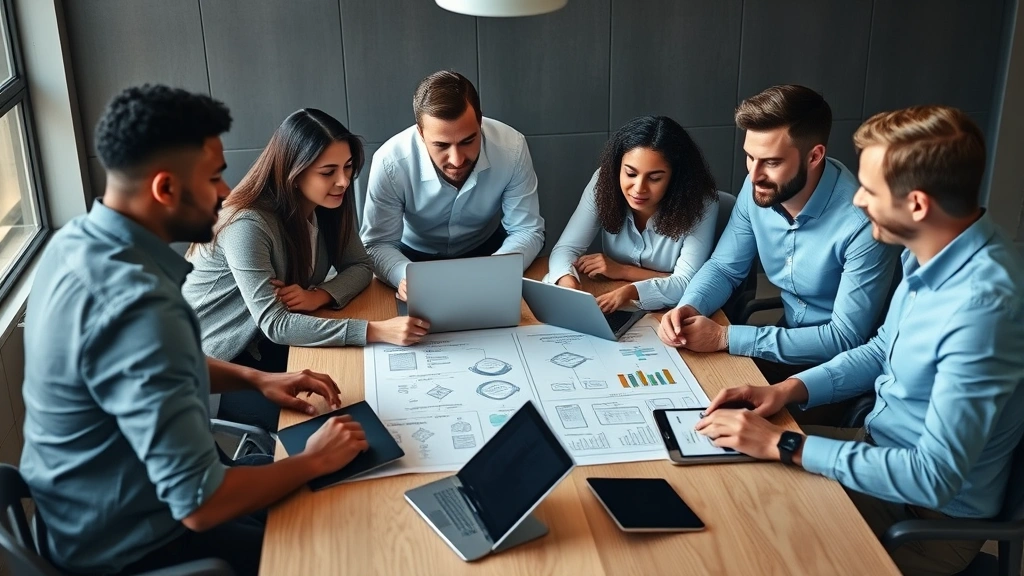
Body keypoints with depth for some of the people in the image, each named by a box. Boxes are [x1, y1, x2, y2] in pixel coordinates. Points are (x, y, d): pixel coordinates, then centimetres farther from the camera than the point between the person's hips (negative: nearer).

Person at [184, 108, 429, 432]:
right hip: (211, 363, -7)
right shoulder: (248, 226, -30)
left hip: (263, 344, 7)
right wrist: (376, 330, -42)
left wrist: (319, 296, -24)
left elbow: (360, 267, -1)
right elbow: (274, 324, -35)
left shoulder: (329, 205, -7)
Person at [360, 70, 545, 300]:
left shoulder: (511, 147, -27)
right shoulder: (390, 162, -31)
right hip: (416, 255, -1)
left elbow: (527, 231, -19)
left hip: (487, 250, 1)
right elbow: (378, 244, -22)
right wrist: (406, 277, -45)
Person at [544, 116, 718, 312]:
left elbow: (688, 284, -18)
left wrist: (623, 271, -28)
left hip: (670, 315, -2)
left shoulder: (700, 204, -17)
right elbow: (566, 248, -11)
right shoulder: (604, 184, -11)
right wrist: (568, 283, -32)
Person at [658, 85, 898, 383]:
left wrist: (725, 337, -28)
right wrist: (688, 307, -20)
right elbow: (724, 267, 4)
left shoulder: (861, 222, -29)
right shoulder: (758, 189, -9)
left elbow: (845, 340, -26)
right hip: (789, 336, 6)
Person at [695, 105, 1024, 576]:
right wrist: (791, 388, -4)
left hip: (930, 515, -8)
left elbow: (934, 477, -32)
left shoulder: (981, 305, -33)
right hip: (882, 447, 8)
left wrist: (785, 446, -28)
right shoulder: (930, 253, -4)